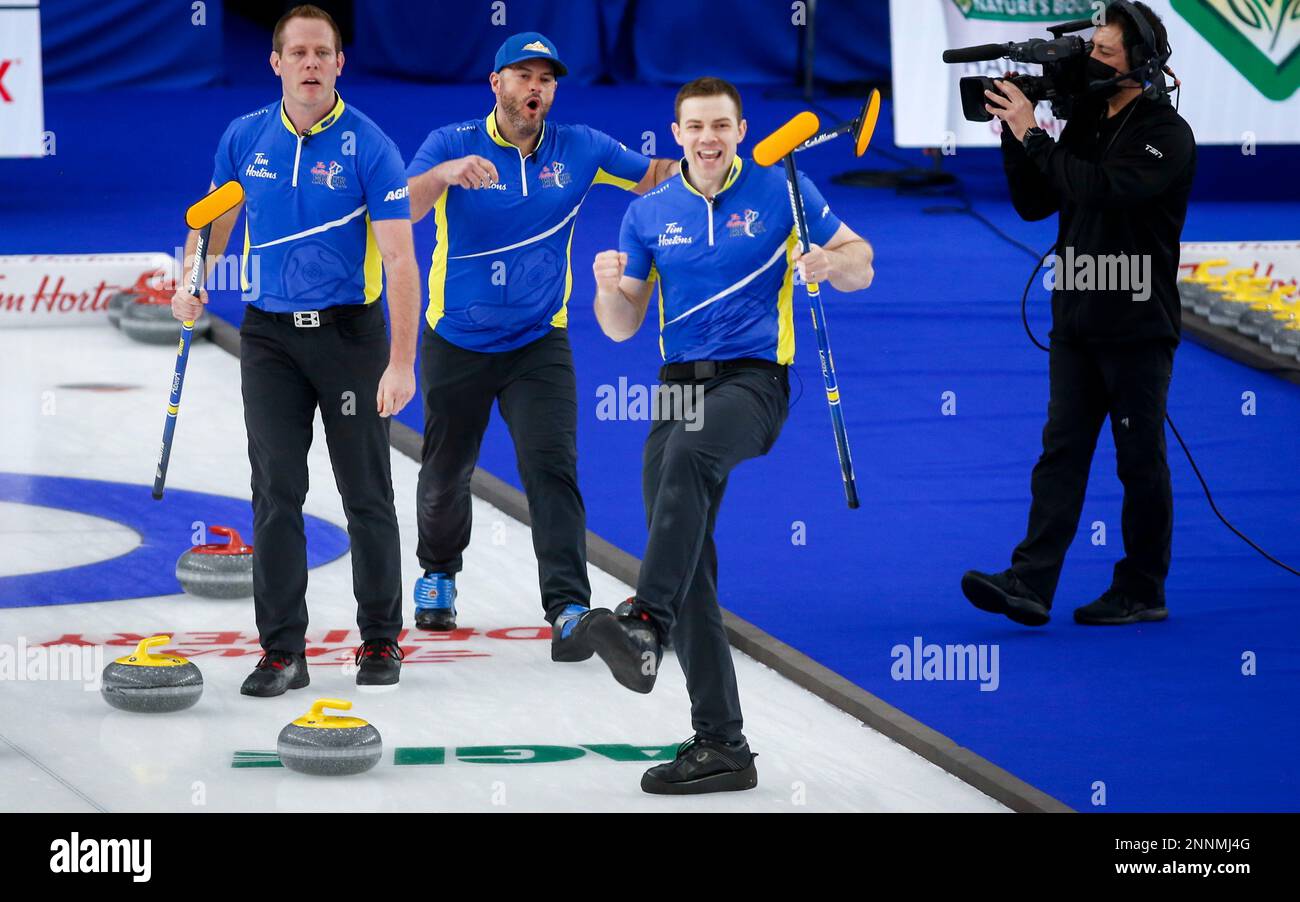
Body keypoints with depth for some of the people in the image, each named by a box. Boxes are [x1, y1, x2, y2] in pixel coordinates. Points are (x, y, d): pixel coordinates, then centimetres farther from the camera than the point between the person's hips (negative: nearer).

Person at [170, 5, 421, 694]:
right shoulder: (245, 138, 1)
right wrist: (193, 285, -1)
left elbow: (399, 257, -14)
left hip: (349, 332, -2)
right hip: (270, 334, 3)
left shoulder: (368, 146, -11)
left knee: (367, 494, 4)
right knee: (275, 493, -3)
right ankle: (282, 652, 0)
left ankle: (380, 640, 18)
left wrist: (401, 362, -21)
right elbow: (218, 215, 18)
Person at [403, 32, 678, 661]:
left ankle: (568, 607, -20)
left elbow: (656, 178, 3)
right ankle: (438, 573, 42)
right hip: (456, 343, 0)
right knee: (446, 474, 15)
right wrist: (445, 174, -44)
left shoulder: (579, 149, -2)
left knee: (552, 468, -16)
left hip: (539, 343, 0)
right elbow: (401, 212, -24)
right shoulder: (452, 144, -10)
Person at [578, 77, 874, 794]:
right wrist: (609, 286, -12)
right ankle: (719, 746, 4)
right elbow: (622, 327, 10)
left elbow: (860, 266, 6)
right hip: (679, 385, 5)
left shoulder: (781, 191, 2)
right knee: (688, 569, -1)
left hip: (753, 381, -4)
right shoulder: (648, 214, 10)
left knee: (687, 453, -38)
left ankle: (645, 625, -49)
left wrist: (830, 261, -17)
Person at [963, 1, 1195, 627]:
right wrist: (1014, 136, -2)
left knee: (1140, 460, 2)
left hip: (1138, 328, -7)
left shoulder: (1167, 136, -10)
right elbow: (1034, 204, 11)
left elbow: (1103, 189, -26)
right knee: (1061, 451, 0)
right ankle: (1029, 585, -7)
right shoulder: (1085, 124, 12)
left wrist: (1032, 135, -22)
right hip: (1076, 322, 7)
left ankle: (1142, 592, 10)